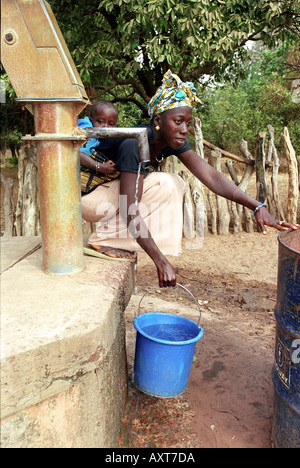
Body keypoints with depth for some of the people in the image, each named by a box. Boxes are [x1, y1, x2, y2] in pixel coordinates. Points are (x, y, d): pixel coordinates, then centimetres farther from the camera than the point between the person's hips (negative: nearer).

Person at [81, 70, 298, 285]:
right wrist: (161, 262, -37)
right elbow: (130, 211, -35)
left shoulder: (173, 142, -8)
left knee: (174, 184, -8)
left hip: (116, 191, 8)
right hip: (88, 194, -8)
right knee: (163, 184, -24)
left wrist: (258, 207, -25)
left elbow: (211, 176, -15)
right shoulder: (135, 144, -32)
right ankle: (103, 240, -14)